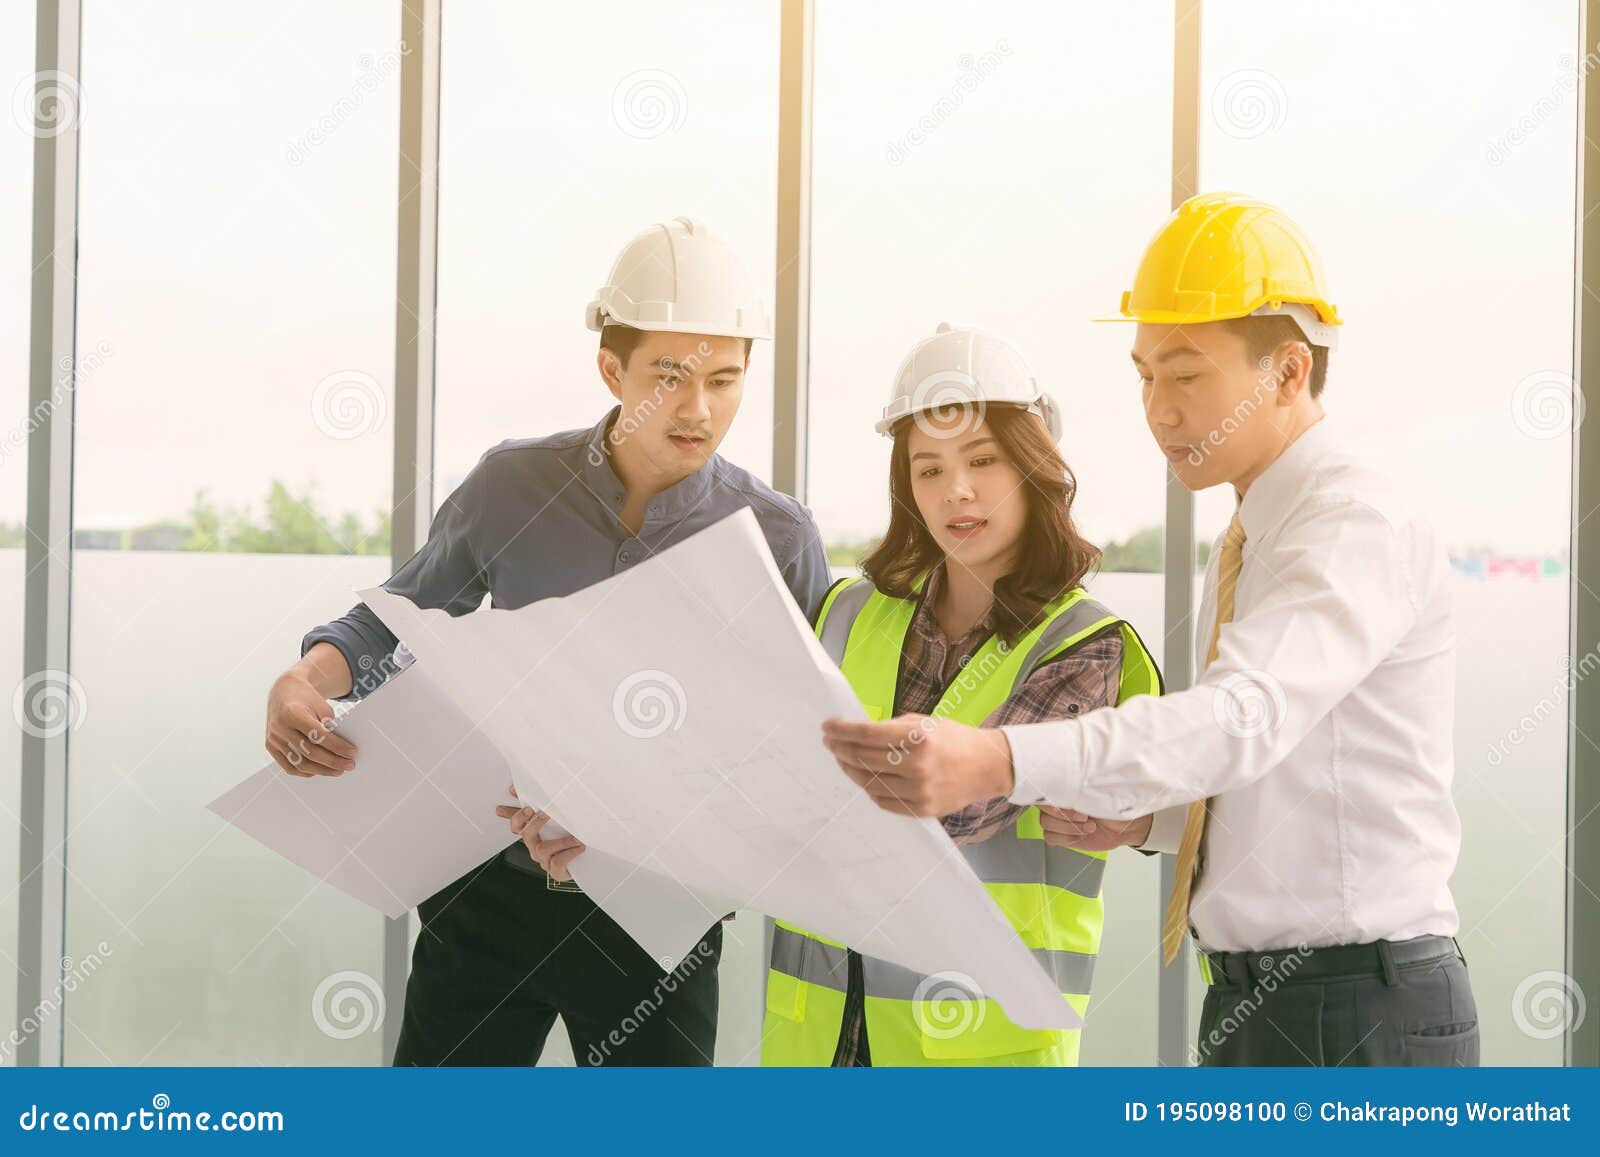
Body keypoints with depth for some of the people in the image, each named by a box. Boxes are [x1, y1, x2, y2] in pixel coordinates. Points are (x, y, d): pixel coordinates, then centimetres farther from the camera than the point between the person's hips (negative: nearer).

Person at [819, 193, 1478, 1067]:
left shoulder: (1362, 529, -16)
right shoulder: (1249, 539, 14)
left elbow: (1244, 717, -34)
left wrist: (997, 762, -46)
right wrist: (1138, 813, 3)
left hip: (1360, 1024, -9)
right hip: (1256, 1003, 9)